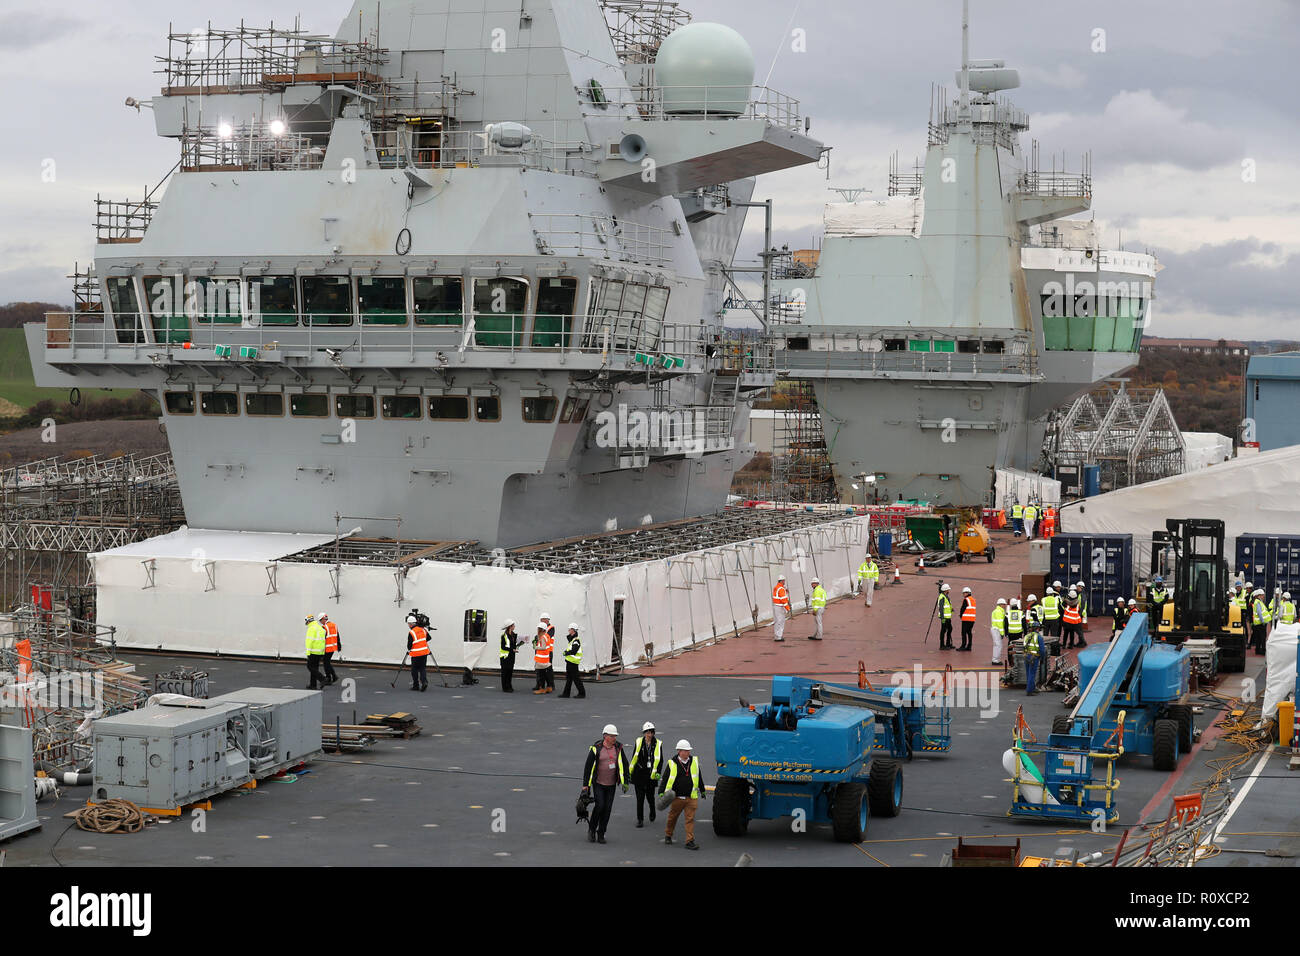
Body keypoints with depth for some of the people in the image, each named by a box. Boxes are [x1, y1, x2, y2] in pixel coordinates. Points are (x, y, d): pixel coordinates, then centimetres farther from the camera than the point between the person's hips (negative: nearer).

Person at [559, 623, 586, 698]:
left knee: (576, 678, -5)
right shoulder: (572, 639, 15)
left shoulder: (576, 640, -18)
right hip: (569, 661, 10)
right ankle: (566, 693, 18)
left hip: (573, 662, -10)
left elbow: (573, 652, -24)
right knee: (569, 678, 13)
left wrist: (566, 653, -10)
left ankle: (582, 693, 2)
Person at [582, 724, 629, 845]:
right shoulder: (596, 748, -9)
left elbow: (624, 765, 8)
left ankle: (601, 834, 12)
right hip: (598, 783, -3)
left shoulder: (618, 748, 1)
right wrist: (585, 785, -4)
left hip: (611, 784, 3)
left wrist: (625, 782, 2)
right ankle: (591, 830, 5)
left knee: (607, 809, 1)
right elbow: (588, 766, -4)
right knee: (599, 805, -15)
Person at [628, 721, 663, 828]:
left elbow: (660, 760, 0)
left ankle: (652, 812, 40)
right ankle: (640, 820, 6)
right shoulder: (639, 742, 1)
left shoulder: (657, 744, -1)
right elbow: (634, 758, 8)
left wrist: (657, 772, -13)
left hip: (651, 775, 0)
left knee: (650, 796, 8)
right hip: (639, 774, 0)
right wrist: (630, 773, 10)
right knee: (640, 797, -3)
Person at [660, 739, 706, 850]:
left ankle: (690, 841, -3)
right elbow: (665, 778, -2)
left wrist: (702, 790, 27)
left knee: (690, 819, -4)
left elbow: (699, 777, 20)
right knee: (672, 817, 13)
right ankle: (668, 835, 35)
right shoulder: (672, 764, -4)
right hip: (677, 797, -2)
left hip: (691, 797, 2)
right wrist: (662, 792, -10)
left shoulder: (694, 762, 7)